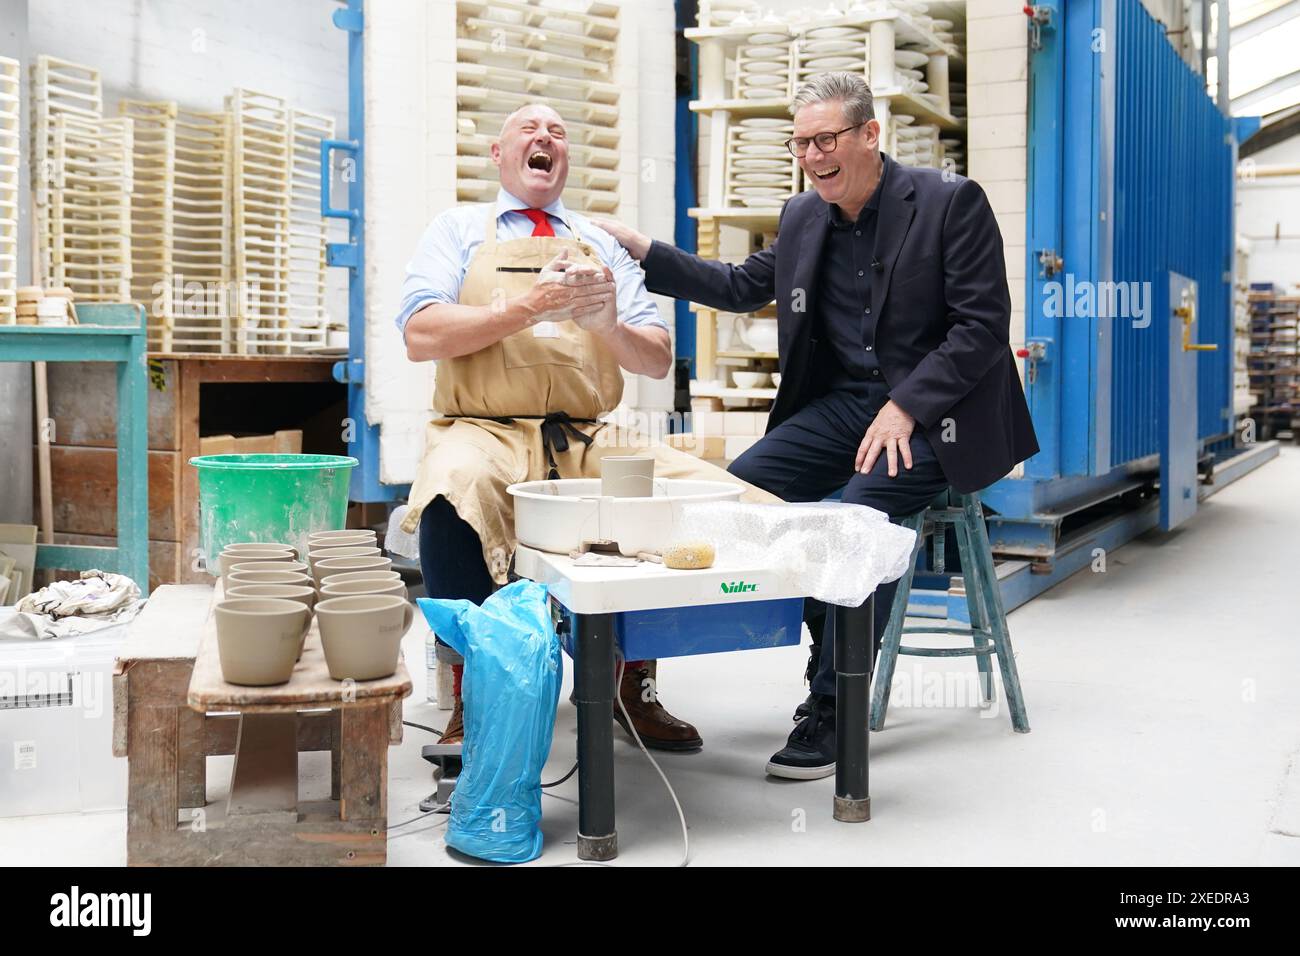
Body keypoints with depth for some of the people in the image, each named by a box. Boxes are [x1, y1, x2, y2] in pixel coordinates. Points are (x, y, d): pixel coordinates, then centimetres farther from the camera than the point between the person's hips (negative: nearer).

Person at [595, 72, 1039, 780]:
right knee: (738, 488, -14)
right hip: (840, 403, 7)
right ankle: (830, 660, -1)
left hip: (933, 409, -6)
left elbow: (983, 324, -12)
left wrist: (904, 407, -21)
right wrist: (641, 250, 13)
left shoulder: (950, 202, -7)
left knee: (859, 509, -32)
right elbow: (742, 287, 22)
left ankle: (834, 707, -18)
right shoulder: (802, 217, 11)